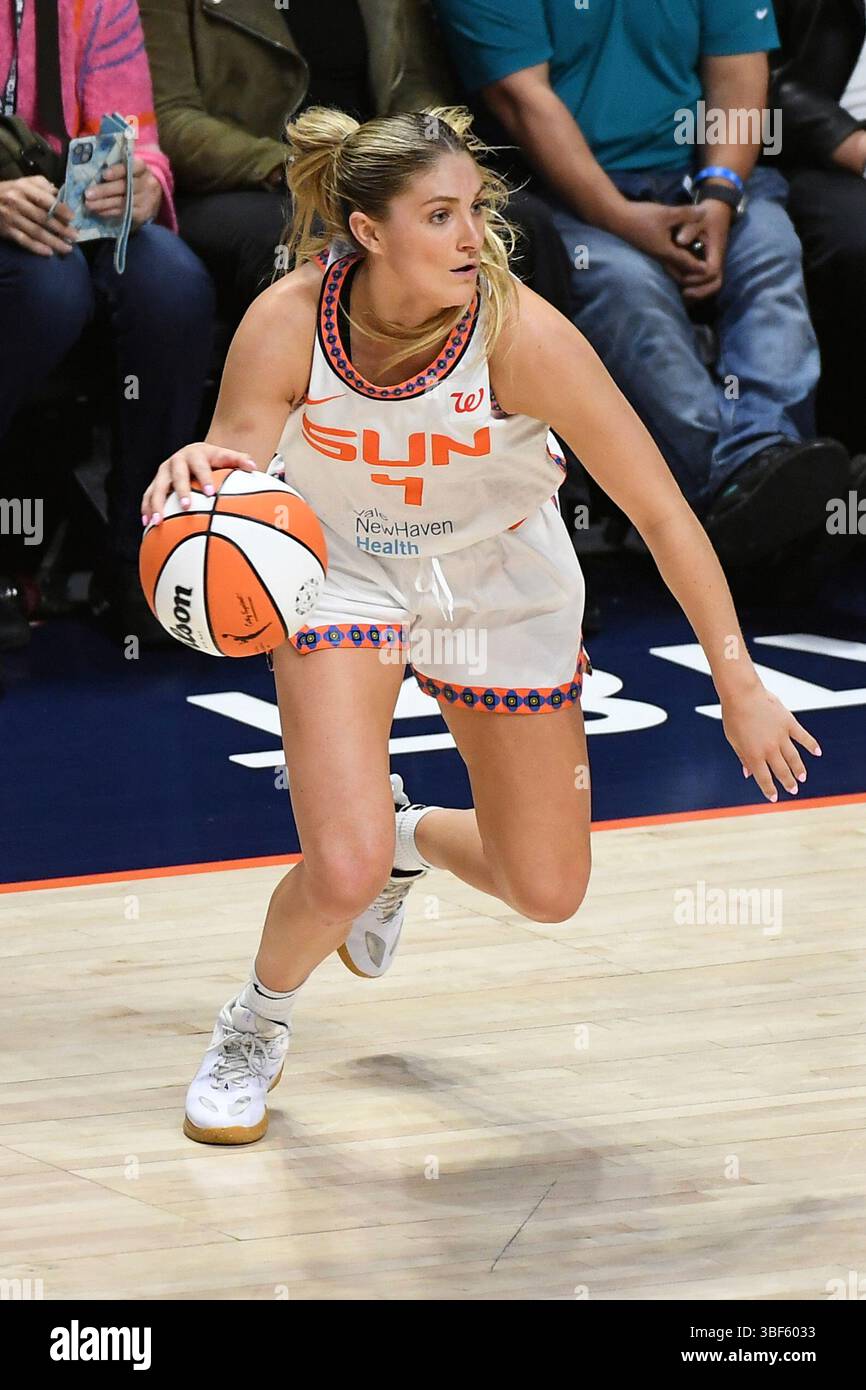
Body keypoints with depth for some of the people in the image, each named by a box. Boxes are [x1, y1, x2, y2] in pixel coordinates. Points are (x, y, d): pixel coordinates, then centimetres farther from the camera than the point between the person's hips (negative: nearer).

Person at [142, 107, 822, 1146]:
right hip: (341, 568, -1)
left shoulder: (524, 335, -31)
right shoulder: (286, 323, -28)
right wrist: (196, 476, -48)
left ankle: (408, 836, 41)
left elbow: (662, 515, -24)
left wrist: (740, 688, -21)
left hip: (499, 584, 1)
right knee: (345, 874, -19)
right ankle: (257, 1025, 14)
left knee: (546, 893, 7)